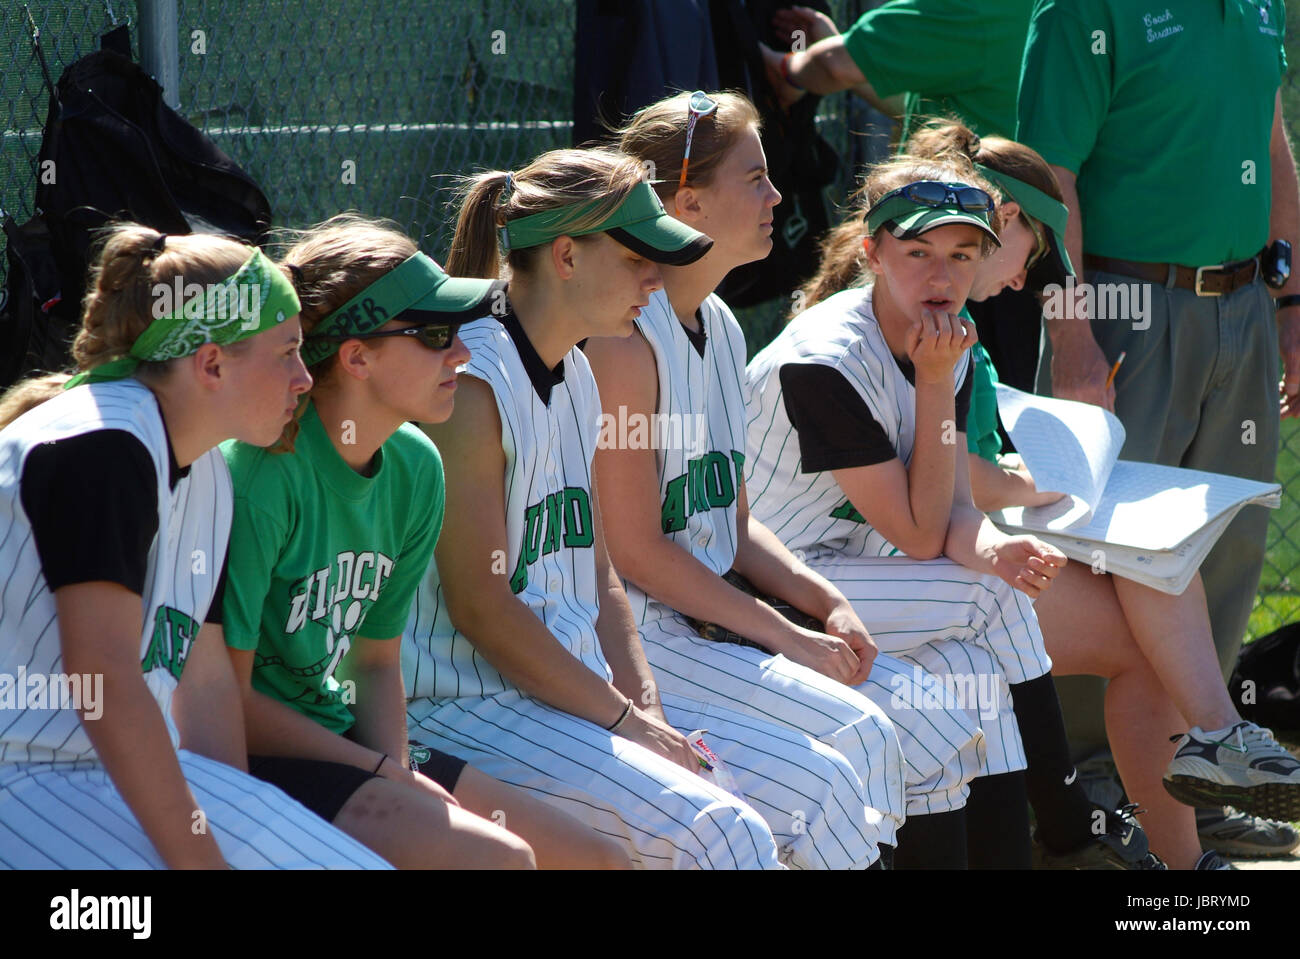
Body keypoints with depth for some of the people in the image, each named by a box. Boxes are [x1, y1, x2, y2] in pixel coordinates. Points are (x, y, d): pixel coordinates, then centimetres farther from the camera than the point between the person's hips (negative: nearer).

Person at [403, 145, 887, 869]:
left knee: (823, 783, 3)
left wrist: (647, 706, 0)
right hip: (470, 707, -10)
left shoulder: (576, 378, 15)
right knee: (720, 829, -27)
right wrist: (625, 721, -15)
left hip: (580, 690, 10)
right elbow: (480, 608, -18)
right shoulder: (471, 384, -15)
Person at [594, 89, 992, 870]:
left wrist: (826, 603, 0)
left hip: (717, 616, 10)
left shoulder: (722, 329, 13)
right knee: (851, 733, -25)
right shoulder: (625, 338, -16)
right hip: (637, 631, -9)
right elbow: (635, 549, -19)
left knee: (937, 724, 0)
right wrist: (785, 637, -16)